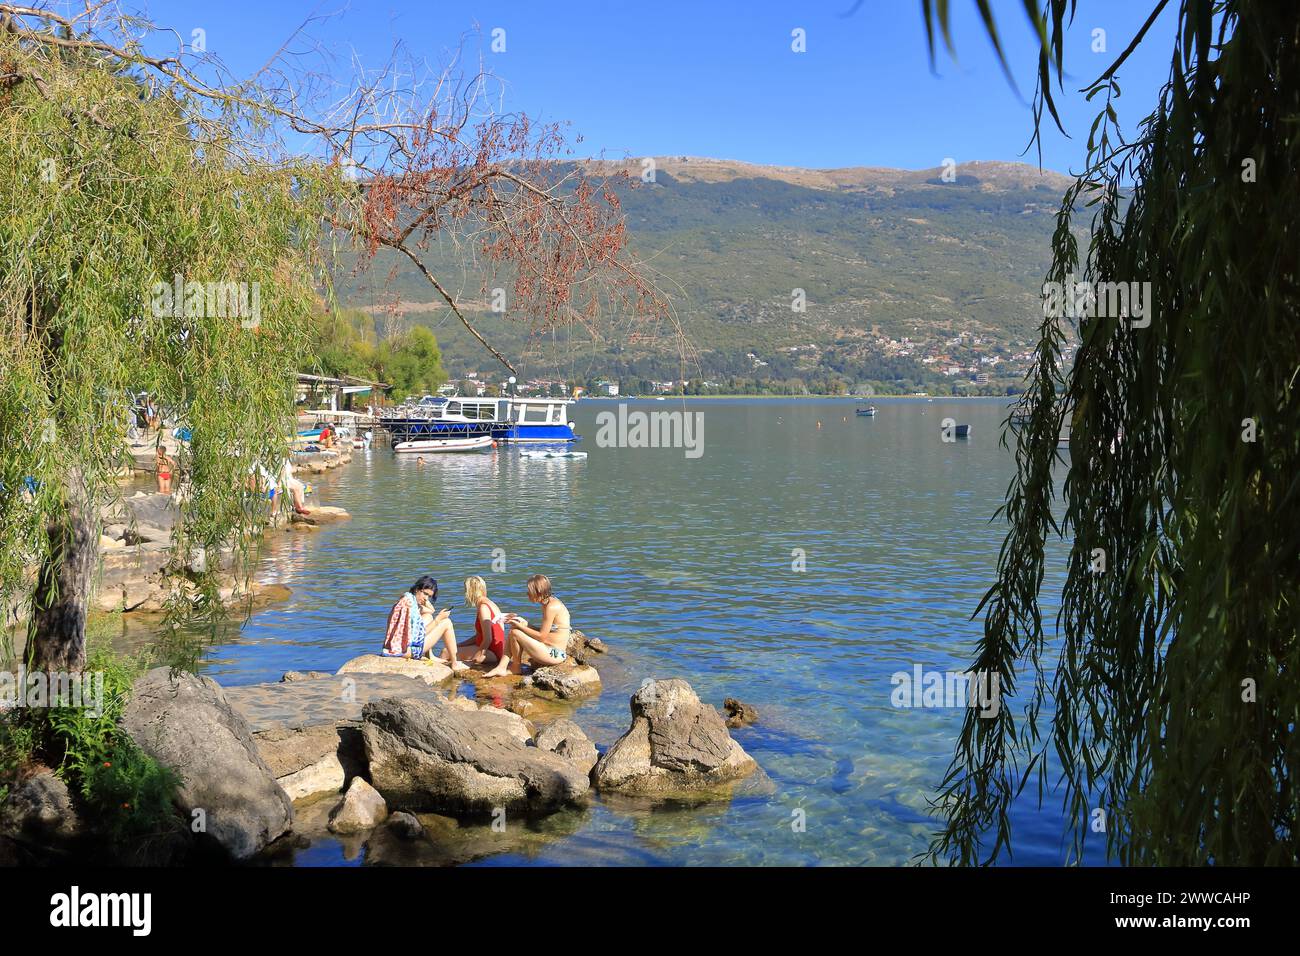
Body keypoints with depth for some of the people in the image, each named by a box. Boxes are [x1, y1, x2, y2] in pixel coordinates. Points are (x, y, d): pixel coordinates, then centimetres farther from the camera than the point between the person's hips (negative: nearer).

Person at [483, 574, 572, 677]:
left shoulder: (551, 607, -20)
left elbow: (541, 637, -19)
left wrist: (520, 626, -11)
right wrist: (522, 622, 9)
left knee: (515, 633, -14)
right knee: (511, 633, 9)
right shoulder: (548, 603, 11)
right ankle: (501, 668, 1)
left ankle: (516, 668, 7)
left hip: (554, 654, -10)